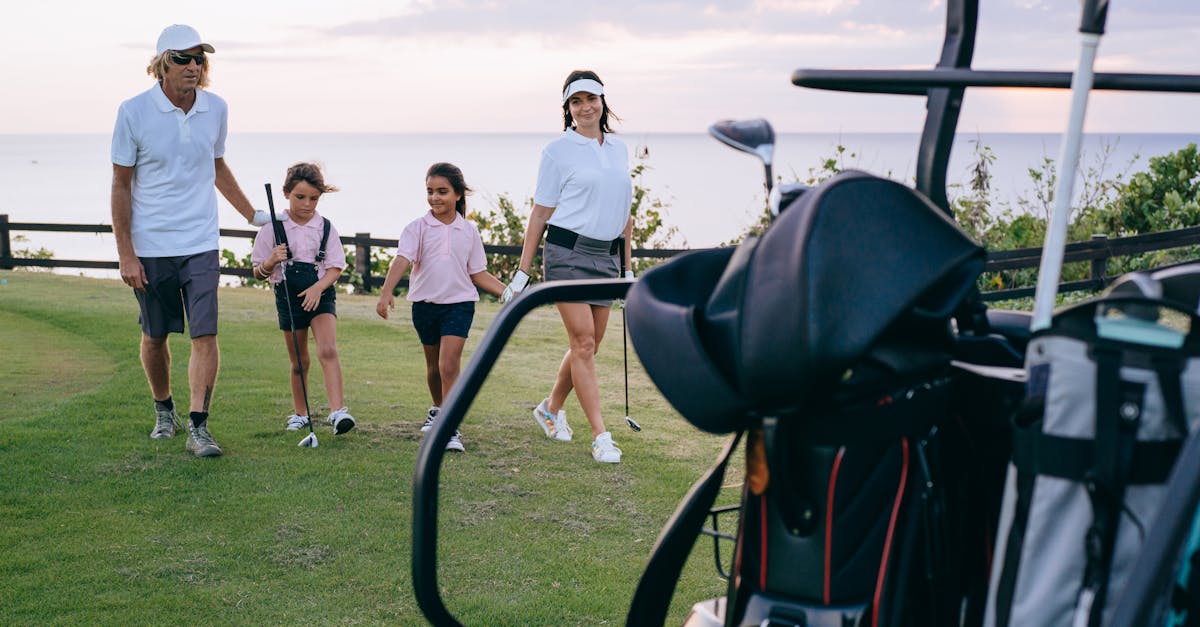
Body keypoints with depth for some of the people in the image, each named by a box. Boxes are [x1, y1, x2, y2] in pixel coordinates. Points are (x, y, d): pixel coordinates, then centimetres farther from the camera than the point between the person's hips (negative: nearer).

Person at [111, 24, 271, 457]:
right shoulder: (134, 112, -7)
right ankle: (164, 412, 32)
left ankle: (198, 427, -4)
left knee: (205, 335, -8)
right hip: (149, 247, -2)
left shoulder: (215, 109, 3)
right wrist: (125, 254, -8)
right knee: (154, 336, 11)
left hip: (201, 244, 2)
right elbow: (120, 186, -4)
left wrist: (253, 215, 21)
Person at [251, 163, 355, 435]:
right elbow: (258, 273, 0)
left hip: (321, 295, -1)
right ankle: (300, 414, 25)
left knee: (328, 350, -20)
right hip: (288, 297, 1)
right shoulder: (273, 228, -3)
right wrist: (271, 262, -23)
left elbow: (336, 267, -1)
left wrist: (318, 287, -19)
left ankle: (338, 411, -26)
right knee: (299, 362, 9)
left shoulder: (325, 227, 0)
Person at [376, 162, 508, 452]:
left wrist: (508, 292, -2)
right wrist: (387, 293, -33)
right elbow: (402, 260, -18)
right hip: (425, 304, 2)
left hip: (459, 303, -1)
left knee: (449, 365, -16)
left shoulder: (469, 231, 1)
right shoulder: (417, 228, -3)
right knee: (433, 365, 18)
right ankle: (437, 410, 44)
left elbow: (478, 273, 8)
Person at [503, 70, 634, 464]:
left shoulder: (619, 149, 14)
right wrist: (522, 272, -2)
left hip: (606, 257, 6)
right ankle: (600, 437, -7)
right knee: (583, 342, -10)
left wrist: (627, 268, 19)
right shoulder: (558, 151, -1)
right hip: (567, 253, -5)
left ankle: (551, 408, 32)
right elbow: (540, 213, 0)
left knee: (589, 345, 9)